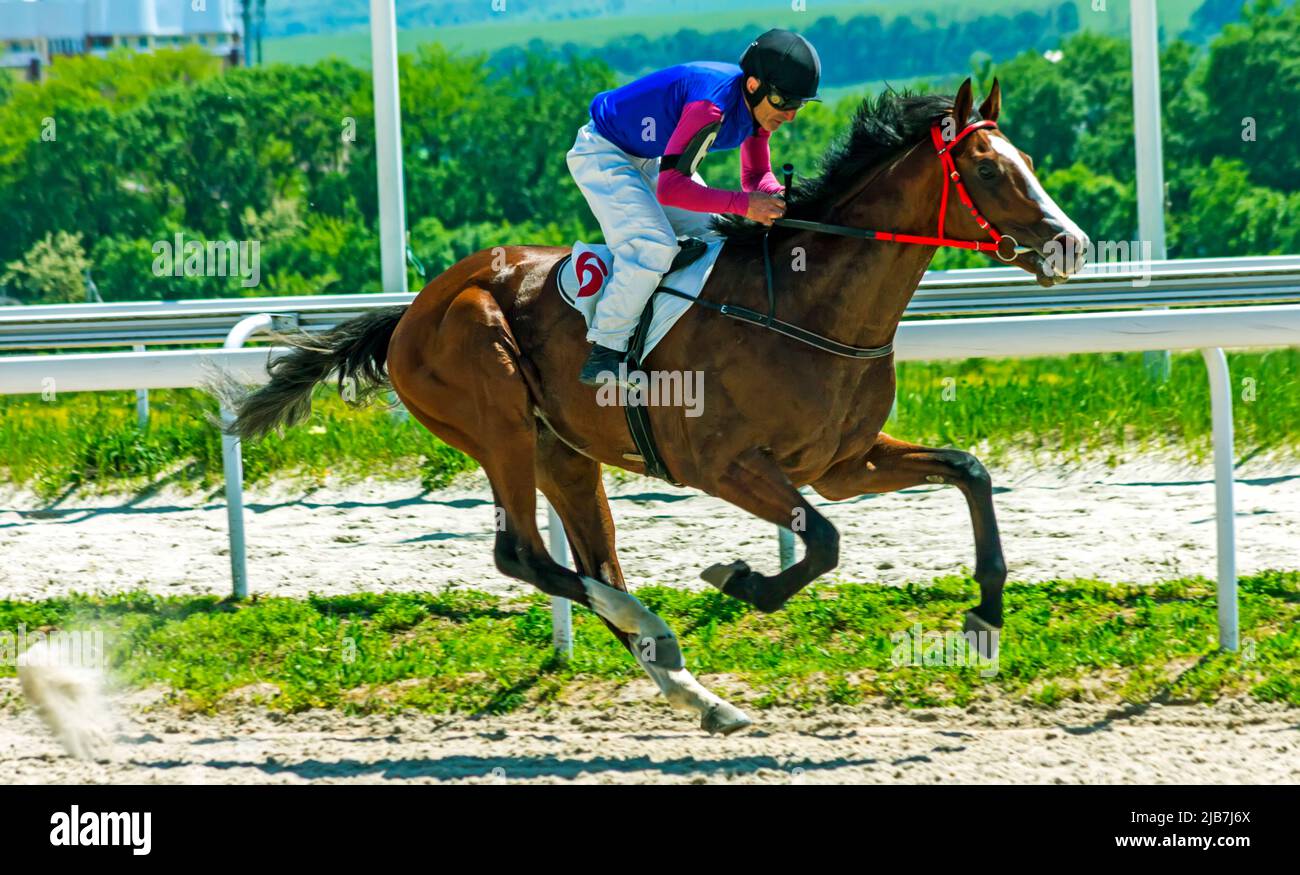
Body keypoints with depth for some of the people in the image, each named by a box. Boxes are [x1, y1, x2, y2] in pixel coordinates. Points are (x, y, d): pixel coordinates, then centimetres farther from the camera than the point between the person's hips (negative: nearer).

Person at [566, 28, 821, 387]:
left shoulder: (760, 105, -11)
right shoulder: (712, 105, -38)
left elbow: (756, 176, 2)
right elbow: (670, 187, -40)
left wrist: (775, 196, -21)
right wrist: (743, 204, -44)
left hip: (651, 158, 9)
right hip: (603, 153, -9)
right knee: (654, 246, -24)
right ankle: (605, 352, -17)